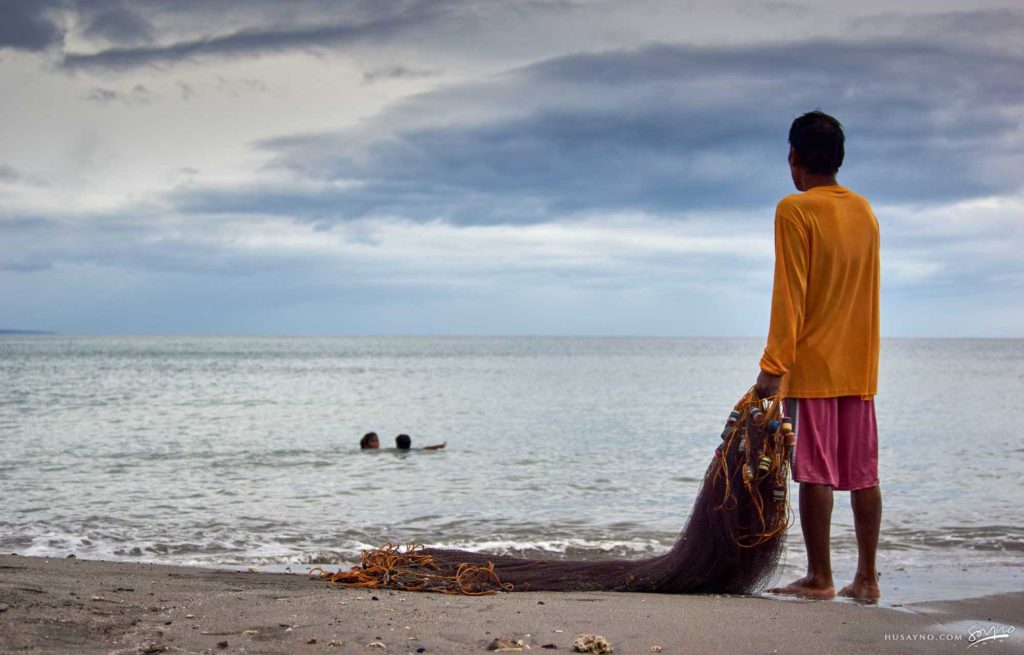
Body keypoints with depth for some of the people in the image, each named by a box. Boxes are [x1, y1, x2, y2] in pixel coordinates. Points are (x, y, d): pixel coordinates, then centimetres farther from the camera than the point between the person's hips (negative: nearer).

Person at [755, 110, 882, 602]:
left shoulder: (795, 210, -9)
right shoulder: (864, 211, 11)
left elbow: (789, 295, -14)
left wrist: (774, 366, -13)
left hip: (812, 365, -6)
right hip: (860, 366, 6)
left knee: (815, 471, -2)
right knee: (863, 473, 7)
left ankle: (820, 577, 1)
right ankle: (866, 578, 10)